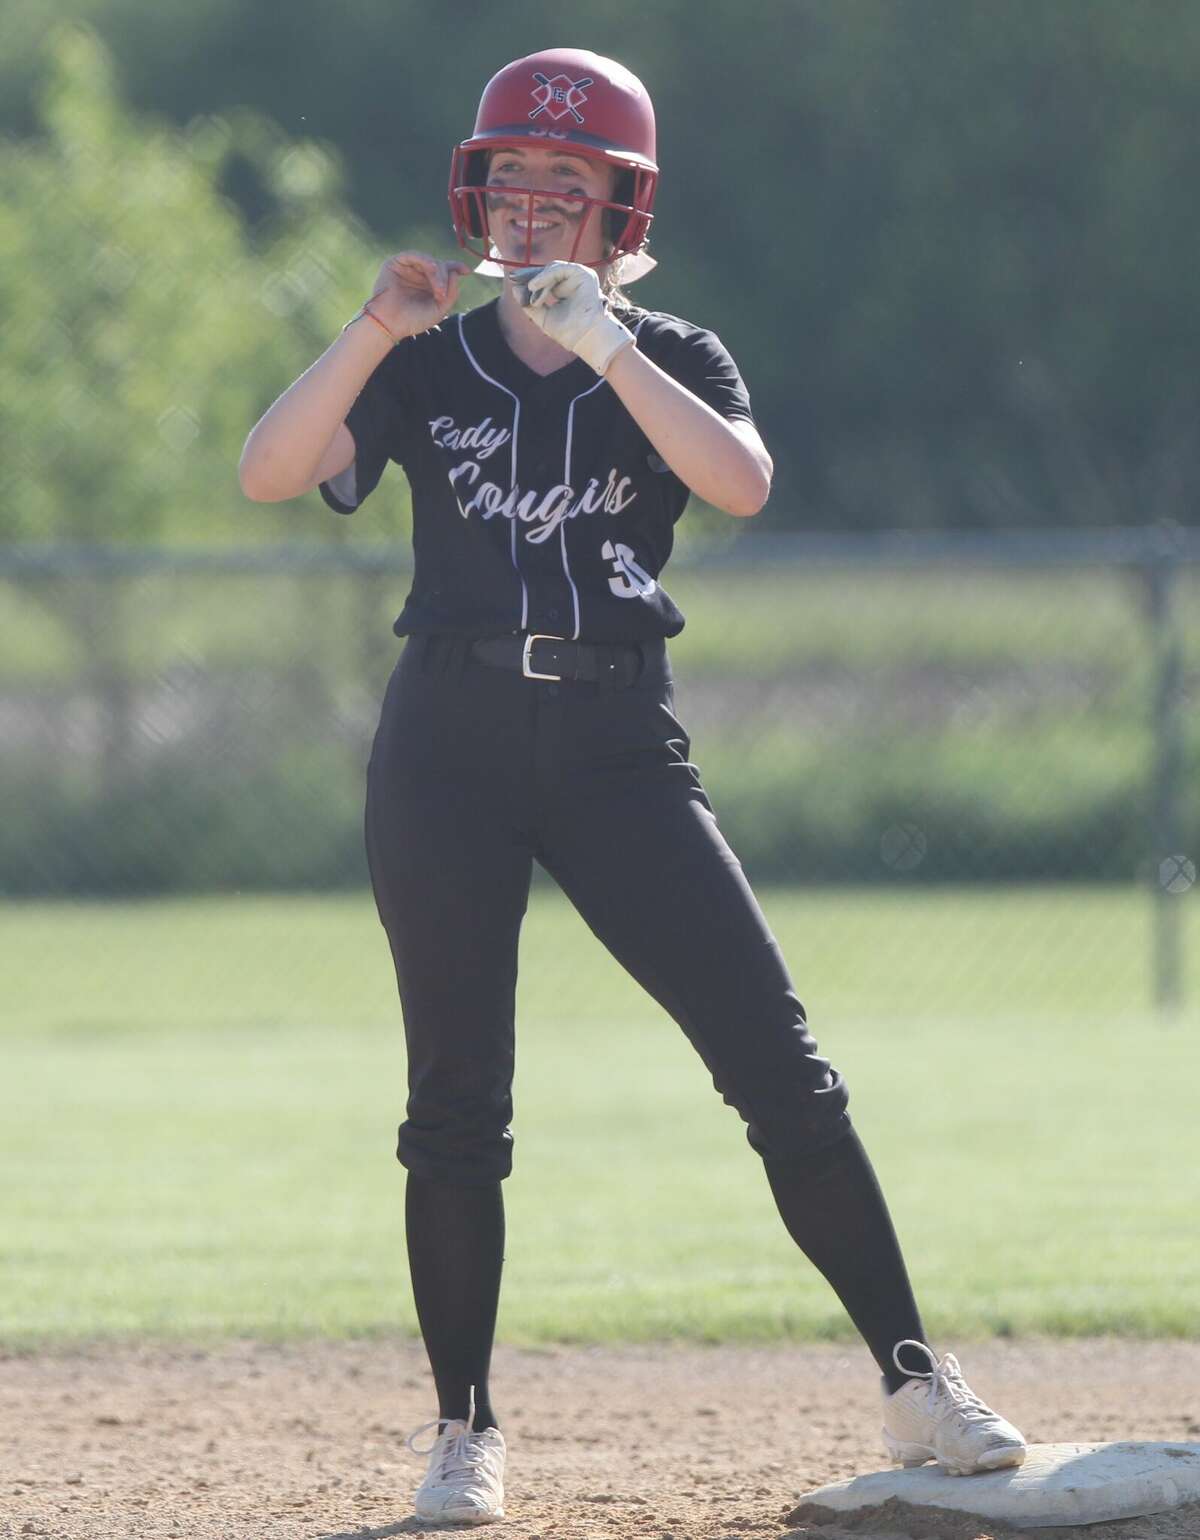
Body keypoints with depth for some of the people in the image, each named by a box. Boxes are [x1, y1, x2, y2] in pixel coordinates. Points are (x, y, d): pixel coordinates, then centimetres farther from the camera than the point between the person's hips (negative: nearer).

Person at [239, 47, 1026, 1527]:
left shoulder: (672, 361, 7)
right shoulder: (425, 366, 8)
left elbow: (743, 483, -15)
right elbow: (266, 473, -7)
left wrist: (598, 346, -21)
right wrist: (375, 331, -18)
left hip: (619, 748, 0)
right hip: (447, 749, 0)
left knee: (780, 1065, -8)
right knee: (456, 1101, 0)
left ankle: (915, 1384, -4)